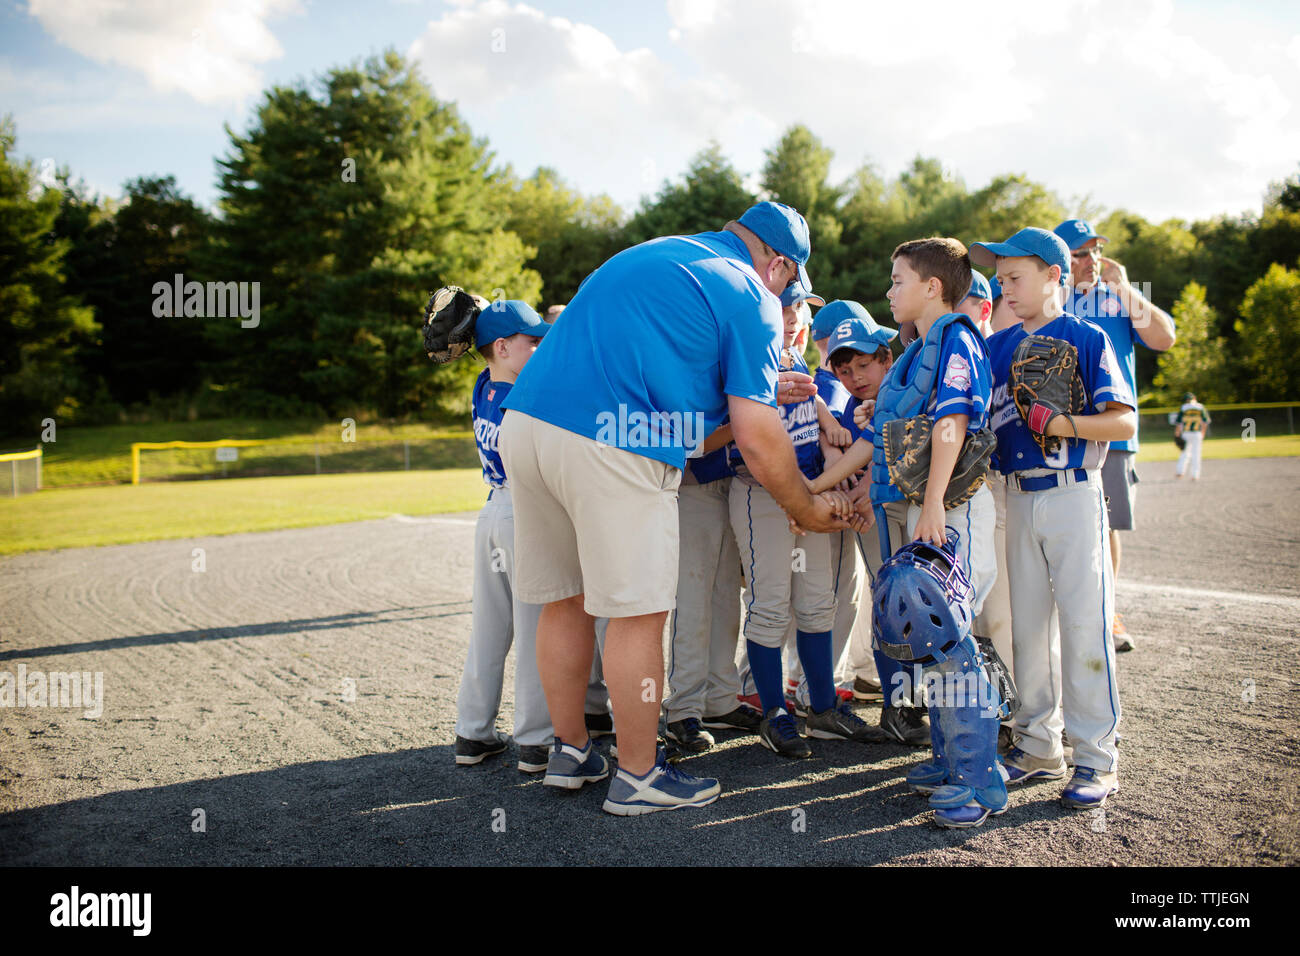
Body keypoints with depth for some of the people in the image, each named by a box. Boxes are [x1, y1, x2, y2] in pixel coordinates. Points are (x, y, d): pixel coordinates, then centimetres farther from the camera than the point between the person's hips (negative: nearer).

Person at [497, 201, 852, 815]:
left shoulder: (649, 254, 27)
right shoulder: (750, 297, 3)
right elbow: (757, 443, -2)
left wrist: (762, 387, 38)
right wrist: (808, 509, 13)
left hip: (523, 422, 8)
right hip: (610, 447, -8)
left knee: (563, 600, 18)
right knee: (637, 612, 4)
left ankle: (569, 752, 31)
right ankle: (637, 776, 15)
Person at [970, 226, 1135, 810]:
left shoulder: (1087, 339, -3)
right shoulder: (997, 346, 12)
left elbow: (1125, 422, -9)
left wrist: (1062, 423, -21)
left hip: (1074, 495, -5)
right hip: (1018, 499, 5)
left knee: (1084, 625, -5)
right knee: (1026, 625, 9)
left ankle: (1096, 757, 4)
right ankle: (1039, 746, 20)